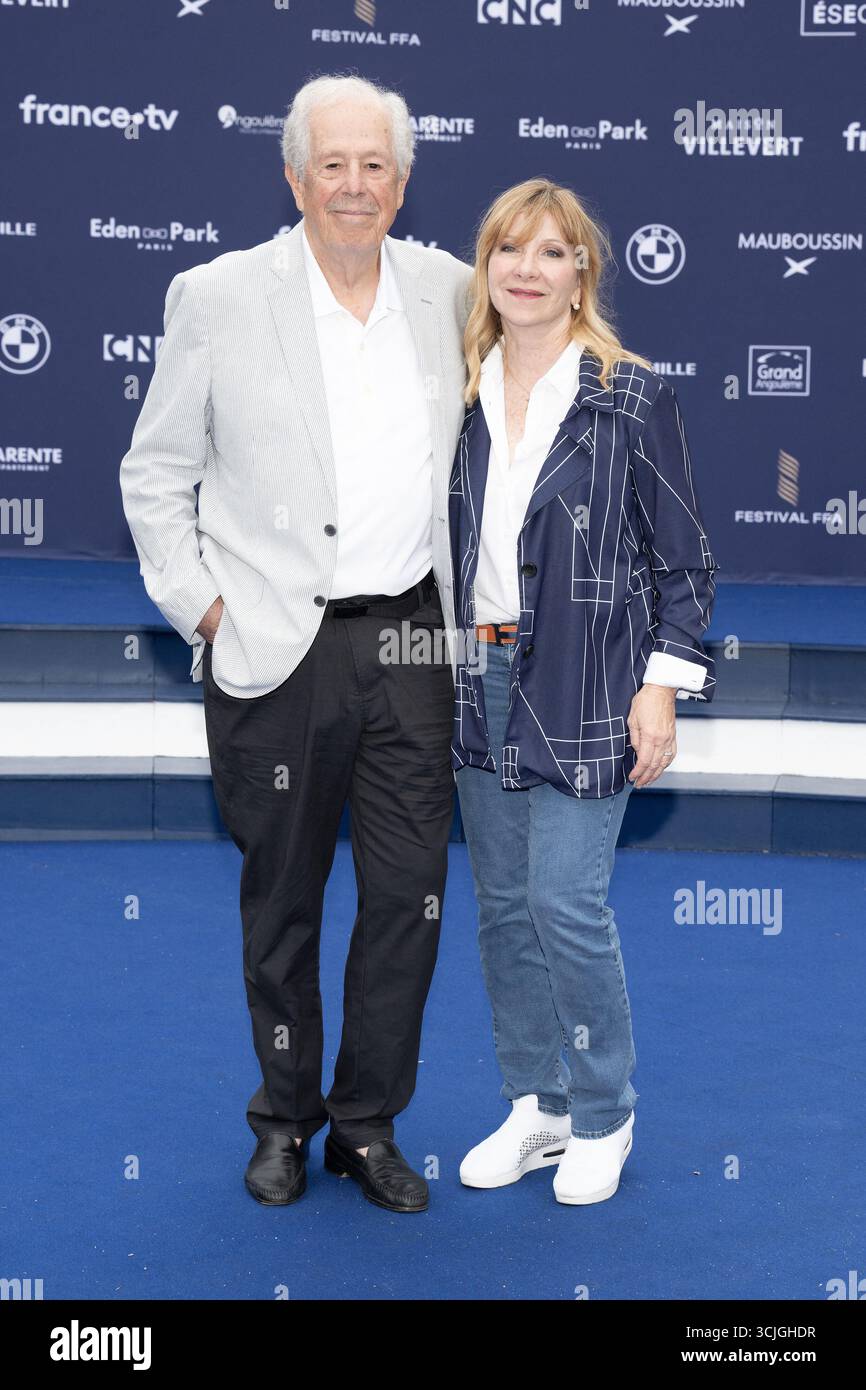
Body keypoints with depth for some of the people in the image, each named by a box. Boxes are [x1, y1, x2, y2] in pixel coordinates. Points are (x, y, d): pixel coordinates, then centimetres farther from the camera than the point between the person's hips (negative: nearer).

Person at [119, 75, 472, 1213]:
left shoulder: (449, 290, 6)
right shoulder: (218, 296, -3)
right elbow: (154, 475, 4)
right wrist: (203, 607, -4)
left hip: (411, 638, 3)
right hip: (277, 650, -2)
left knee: (410, 897, 5)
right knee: (282, 903, 11)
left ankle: (367, 1127, 24)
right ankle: (285, 1119, 30)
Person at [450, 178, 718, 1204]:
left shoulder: (631, 398, -5)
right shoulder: (460, 395, 7)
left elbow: (680, 559, -3)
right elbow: (439, 548, 13)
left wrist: (661, 686, -9)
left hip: (582, 690, -5)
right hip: (478, 681, 5)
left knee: (566, 904, -7)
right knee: (502, 906, 10)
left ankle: (602, 1118, 14)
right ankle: (535, 1108, 25)